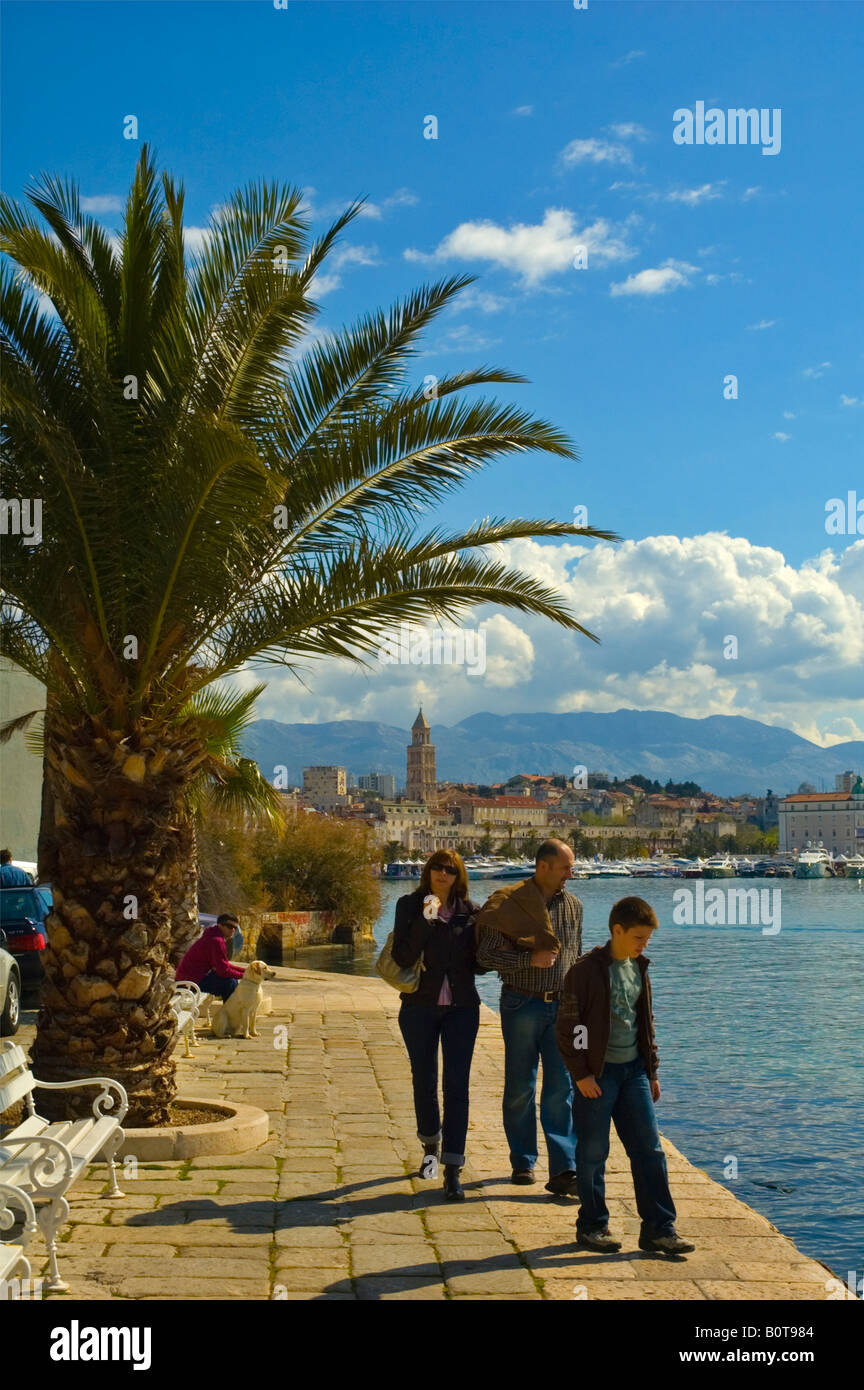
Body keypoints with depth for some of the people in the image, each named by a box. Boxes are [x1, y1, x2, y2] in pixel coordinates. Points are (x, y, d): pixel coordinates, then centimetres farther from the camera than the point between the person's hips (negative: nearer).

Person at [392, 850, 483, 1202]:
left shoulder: (469, 910, 4)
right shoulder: (410, 906, -2)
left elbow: (477, 960, 11)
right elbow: (402, 957, -13)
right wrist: (425, 920, -22)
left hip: (461, 1007, 0)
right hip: (419, 1005, 0)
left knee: (456, 1086, -5)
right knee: (424, 1081, 13)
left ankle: (452, 1170, -3)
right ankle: (431, 1146, 38)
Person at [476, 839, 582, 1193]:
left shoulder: (573, 906, 9)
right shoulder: (508, 904, -8)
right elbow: (485, 955, -11)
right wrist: (531, 959, -18)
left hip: (561, 1008, 3)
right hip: (522, 1004, -3)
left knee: (562, 1088, -3)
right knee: (520, 1088, 6)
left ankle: (564, 1170, -5)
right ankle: (522, 1162, 21)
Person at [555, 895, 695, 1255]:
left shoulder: (639, 969, 9)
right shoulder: (587, 970, -13)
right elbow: (567, 1027, -12)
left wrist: (652, 1071, 17)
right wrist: (581, 1074, -14)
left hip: (634, 1070, 6)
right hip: (598, 1074, -6)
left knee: (650, 1150, 4)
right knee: (593, 1153, 4)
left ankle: (659, 1229, 10)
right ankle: (592, 1226, 17)